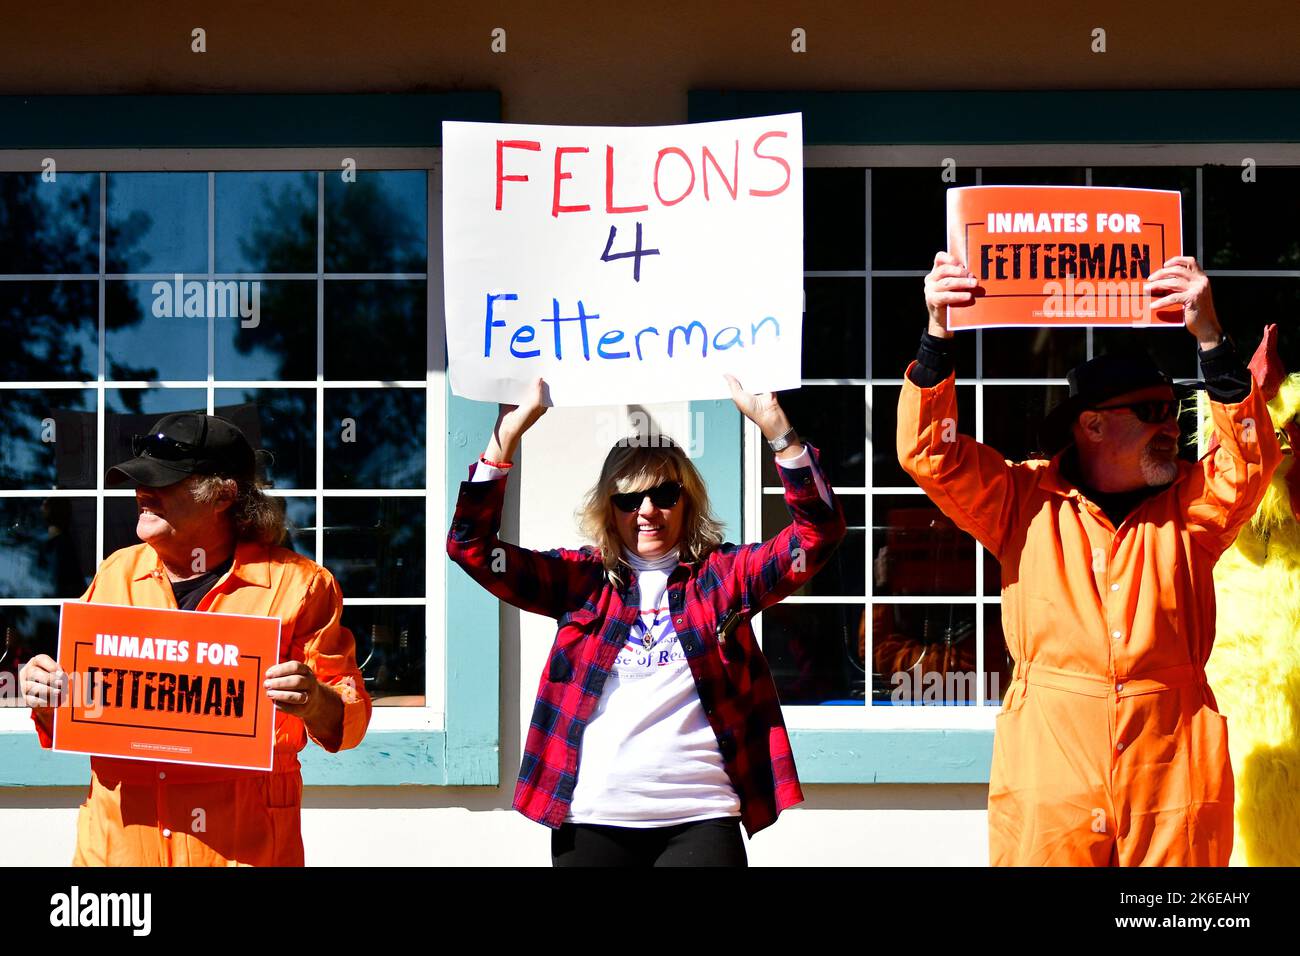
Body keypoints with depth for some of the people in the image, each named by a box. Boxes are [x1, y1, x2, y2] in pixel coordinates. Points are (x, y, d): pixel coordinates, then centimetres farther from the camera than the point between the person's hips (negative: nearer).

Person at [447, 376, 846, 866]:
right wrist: (507, 435, -8)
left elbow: (819, 531, -5)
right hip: (591, 821, 1)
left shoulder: (723, 576, 7)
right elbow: (471, 545, 2)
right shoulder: (582, 579, 10)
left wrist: (776, 428, -17)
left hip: (700, 820, -1)